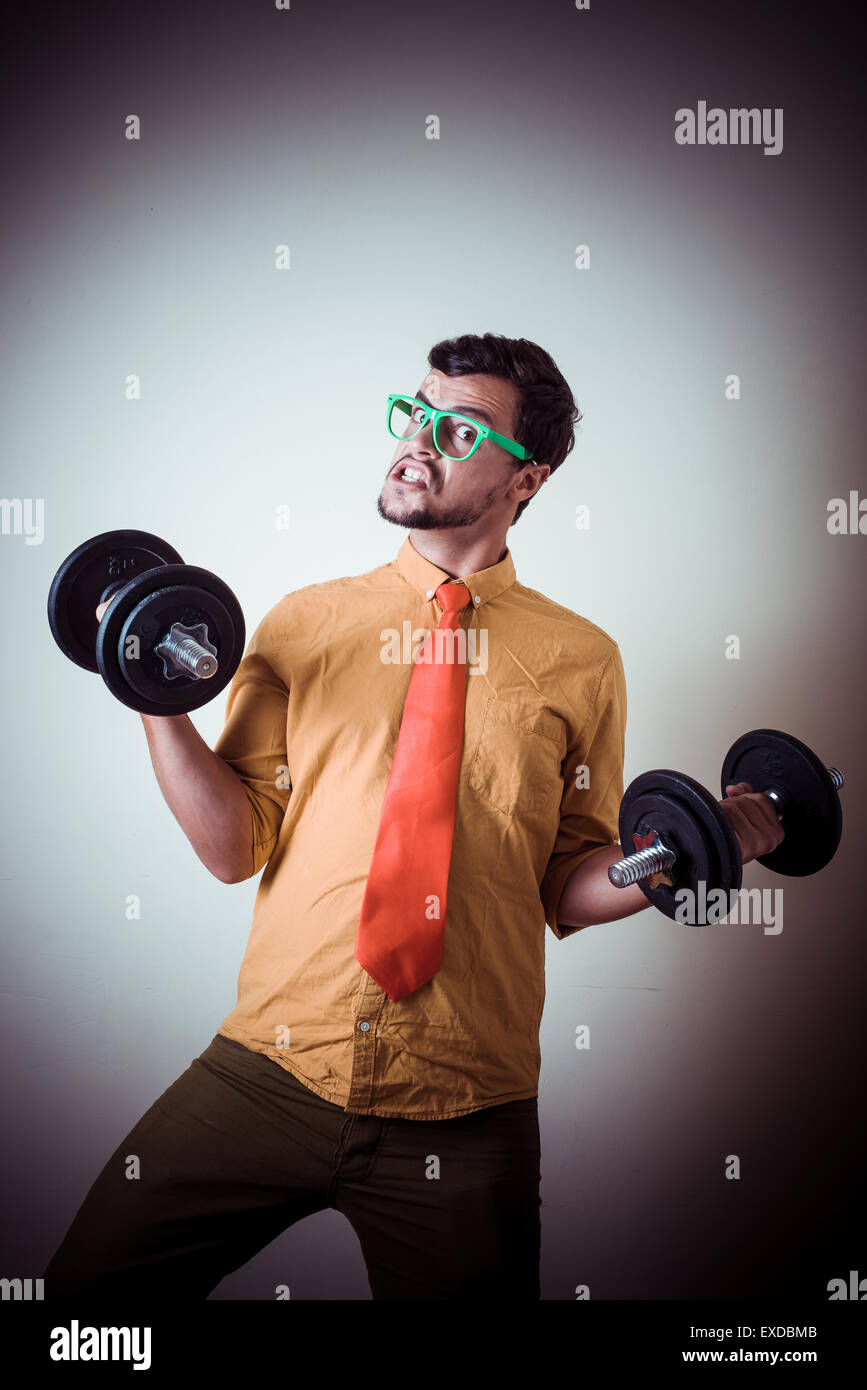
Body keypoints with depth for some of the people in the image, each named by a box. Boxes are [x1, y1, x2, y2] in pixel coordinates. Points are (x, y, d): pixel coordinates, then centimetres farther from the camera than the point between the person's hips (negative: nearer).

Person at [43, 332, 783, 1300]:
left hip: (464, 1111, -1)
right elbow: (236, 847, 1)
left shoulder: (580, 660, 3)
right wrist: (160, 703, -10)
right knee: (91, 1280, 4)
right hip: (269, 1069, 1)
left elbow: (568, 889, 6)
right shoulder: (303, 623, 6)